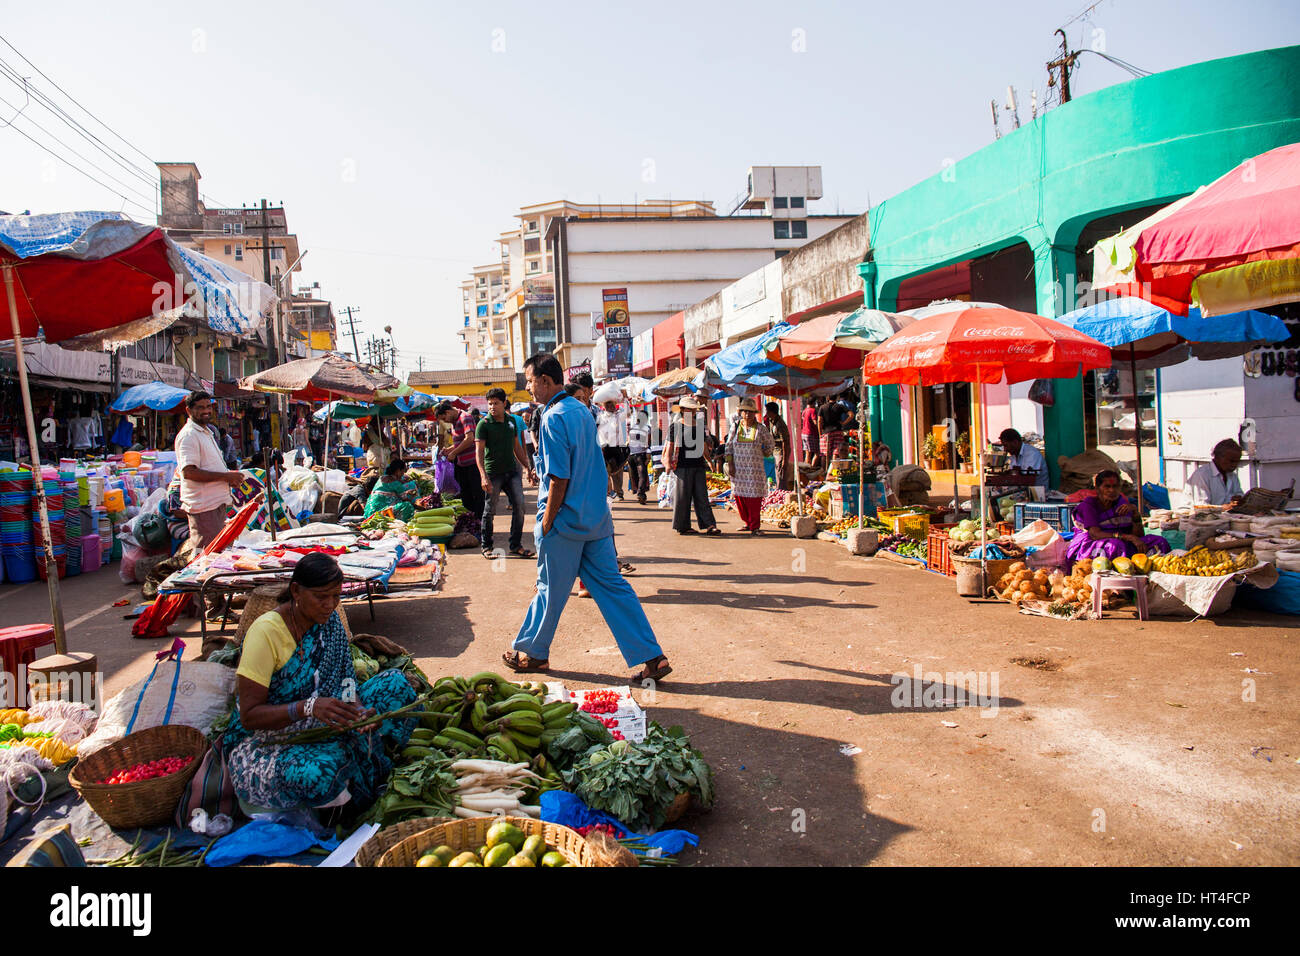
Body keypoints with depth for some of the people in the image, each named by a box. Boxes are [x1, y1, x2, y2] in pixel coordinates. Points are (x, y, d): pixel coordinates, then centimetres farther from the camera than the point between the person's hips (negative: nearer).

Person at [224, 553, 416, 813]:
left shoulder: (329, 620, 0)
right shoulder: (267, 631, -20)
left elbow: (344, 679, -3)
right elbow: (249, 716, -21)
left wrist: (357, 711, -25)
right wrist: (309, 707, -36)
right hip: (263, 740, -6)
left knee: (395, 682, -7)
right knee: (317, 773, -39)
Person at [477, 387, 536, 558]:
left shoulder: (511, 420, 9)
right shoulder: (484, 424, -7)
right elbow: (479, 451, -12)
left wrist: (527, 467, 17)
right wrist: (483, 476, -23)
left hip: (512, 471, 5)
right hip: (493, 473, -5)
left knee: (519, 506, -1)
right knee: (490, 511, 2)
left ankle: (516, 545, 9)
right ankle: (486, 547, 16)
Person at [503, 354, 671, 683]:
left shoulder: (554, 418, -15)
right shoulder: (582, 411, 10)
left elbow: (560, 478, -18)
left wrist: (546, 521, -11)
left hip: (566, 520, -8)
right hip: (596, 517, 8)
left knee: (551, 590, 9)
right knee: (612, 585, 7)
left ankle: (533, 652, 28)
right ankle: (651, 658, 4)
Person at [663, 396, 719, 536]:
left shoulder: (700, 426, 14)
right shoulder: (675, 427, -1)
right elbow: (669, 447, 0)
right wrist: (668, 463, -9)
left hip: (699, 466, 4)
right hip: (682, 466, -4)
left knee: (702, 495, 2)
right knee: (683, 497, 0)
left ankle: (709, 525, -1)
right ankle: (683, 526, 8)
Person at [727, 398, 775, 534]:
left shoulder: (761, 428, 0)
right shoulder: (735, 427, 6)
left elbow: (770, 443, 15)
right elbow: (729, 446, 7)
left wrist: (764, 454, 14)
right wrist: (730, 464, 0)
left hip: (755, 469, -2)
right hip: (738, 469, 2)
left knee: (754, 497, -5)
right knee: (739, 495, 4)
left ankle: (755, 526, 4)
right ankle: (747, 522, 19)